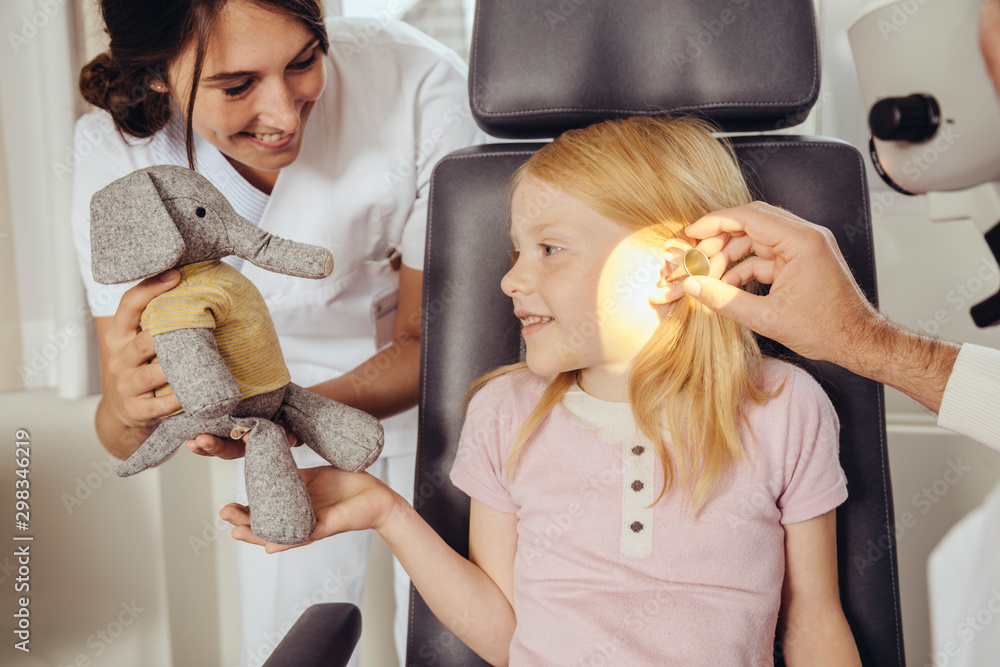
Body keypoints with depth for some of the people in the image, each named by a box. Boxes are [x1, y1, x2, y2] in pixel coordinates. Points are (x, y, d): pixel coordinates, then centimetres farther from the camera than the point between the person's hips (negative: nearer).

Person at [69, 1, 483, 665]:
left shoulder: (422, 88, -33)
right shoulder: (116, 166, -25)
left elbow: (428, 341, -22)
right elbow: (127, 441, -21)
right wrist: (128, 408, -46)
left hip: (441, 397, -1)